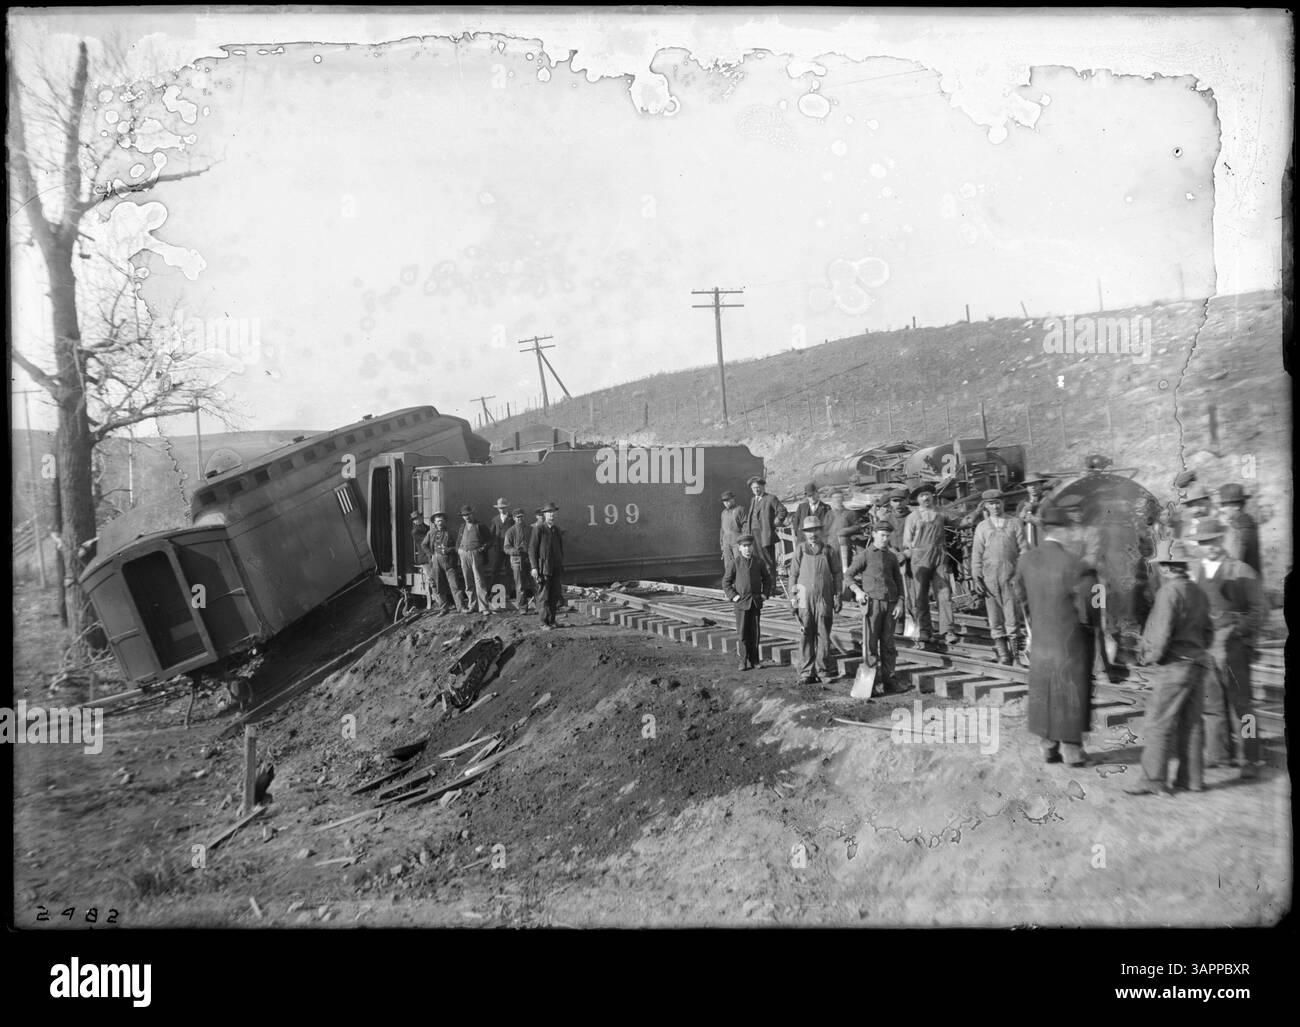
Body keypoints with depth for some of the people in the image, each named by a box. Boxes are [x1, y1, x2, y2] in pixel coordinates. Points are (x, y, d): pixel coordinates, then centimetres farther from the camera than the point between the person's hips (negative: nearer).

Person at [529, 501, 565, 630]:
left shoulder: (557, 530, 13)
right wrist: (534, 567, -13)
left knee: (555, 596, 5)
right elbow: (532, 549, -7)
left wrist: (561, 566, 18)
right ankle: (544, 623, 0)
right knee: (544, 596, -4)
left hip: (556, 568, 5)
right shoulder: (538, 529, -5)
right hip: (543, 568, -5)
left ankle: (552, 621, 13)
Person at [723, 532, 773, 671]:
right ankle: (743, 661, 3)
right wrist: (732, 595, -6)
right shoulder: (735, 563, -2)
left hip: (756, 602, 2)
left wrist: (765, 593, 4)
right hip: (741, 602, -2)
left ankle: (754, 659, 17)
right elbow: (726, 582, 3)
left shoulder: (759, 562, 4)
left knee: (754, 632, 7)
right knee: (742, 633, -2)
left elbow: (767, 578, 15)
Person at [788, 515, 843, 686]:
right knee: (806, 635, 1)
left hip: (824, 598, 0)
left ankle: (823, 667, 15)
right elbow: (793, 574, 6)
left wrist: (837, 597, 5)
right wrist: (793, 598, 2)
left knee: (823, 634, -2)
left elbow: (836, 575, 10)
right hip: (805, 597, 0)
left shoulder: (829, 551, 5)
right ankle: (807, 673, 6)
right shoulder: (800, 550, 4)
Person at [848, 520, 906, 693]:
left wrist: (900, 601, 1)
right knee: (870, 642, -3)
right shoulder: (865, 555, 0)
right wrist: (858, 590, -15)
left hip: (890, 603, 4)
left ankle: (888, 680, 10)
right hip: (873, 601, -4)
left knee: (888, 643, 6)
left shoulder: (892, 557, 12)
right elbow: (849, 575, 2)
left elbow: (898, 580, 14)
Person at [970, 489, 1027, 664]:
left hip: (1011, 574, -1)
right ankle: (1002, 653, 7)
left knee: (1012, 614, -4)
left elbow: (1023, 550, 7)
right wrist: (976, 578, 2)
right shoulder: (982, 527, 12)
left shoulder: (1015, 524, 9)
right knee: (994, 615, 1)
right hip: (989, 575, 2)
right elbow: (976, 553, 10)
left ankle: (1015, 649, 4)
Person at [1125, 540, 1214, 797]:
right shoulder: (1198, 593, 12)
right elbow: (1207, 632, 18)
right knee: (1189, 724, 12)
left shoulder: (1169, 592, -16)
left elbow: (1162, 633, -21)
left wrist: (1149, 657, -6)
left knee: (1158, 723, -5)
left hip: (1175, 667, -9)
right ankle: (1190, 778, 15)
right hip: (1197, 665, 9)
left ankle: (1154, 780, -5)